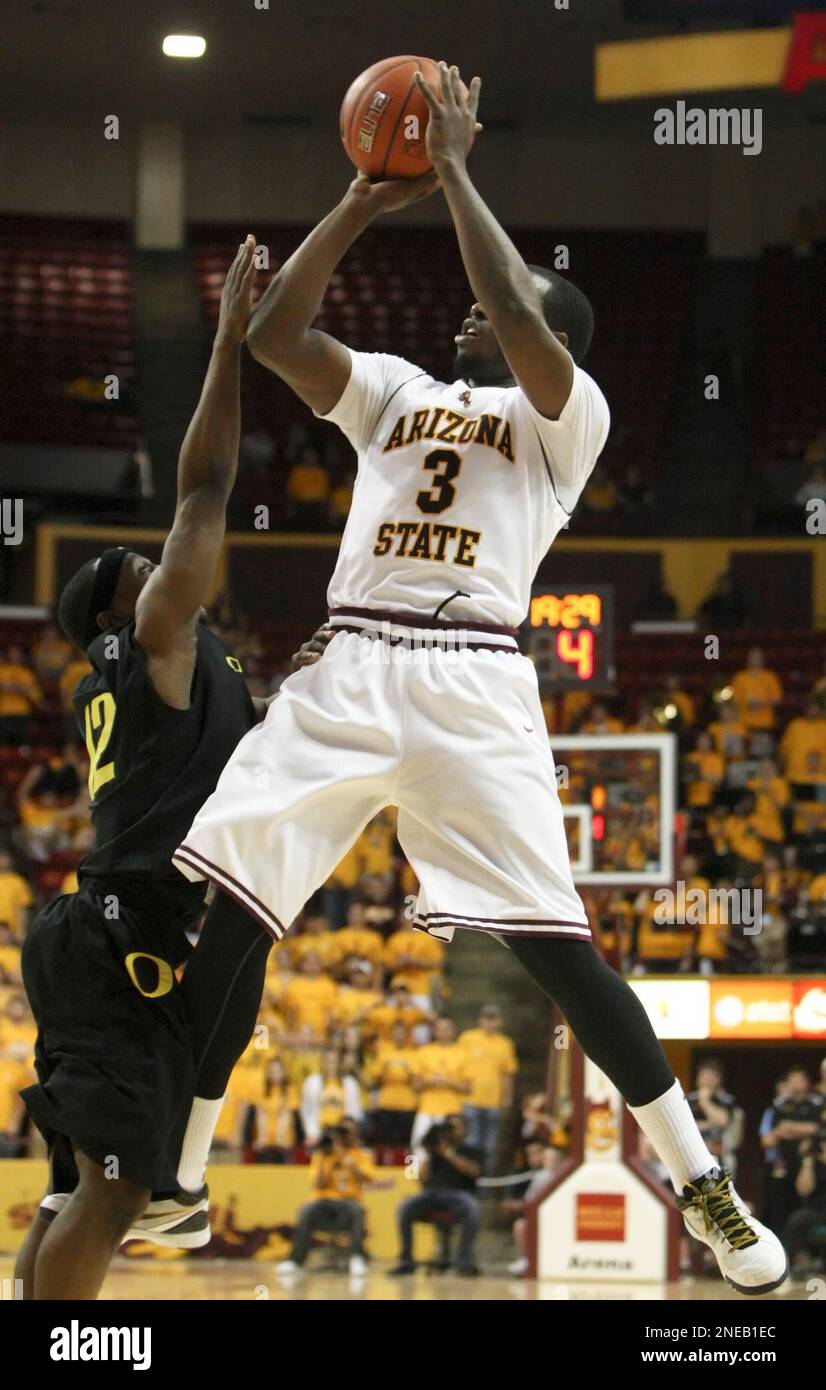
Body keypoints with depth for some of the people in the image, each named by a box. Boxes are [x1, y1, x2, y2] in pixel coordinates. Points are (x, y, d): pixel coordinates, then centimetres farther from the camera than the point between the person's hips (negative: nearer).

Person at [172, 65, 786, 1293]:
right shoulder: (399, 392, 22)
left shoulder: (568, 414, 8)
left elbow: (523, 329, -12)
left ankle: (705, 1185, 0)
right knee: (211, 911, -4)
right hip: (346, 672, 5)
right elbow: (275, 332, 8)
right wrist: (369, 199, 3)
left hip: (474, 685, -5)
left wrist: (454, 171, -6)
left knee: (555, 945, -11)